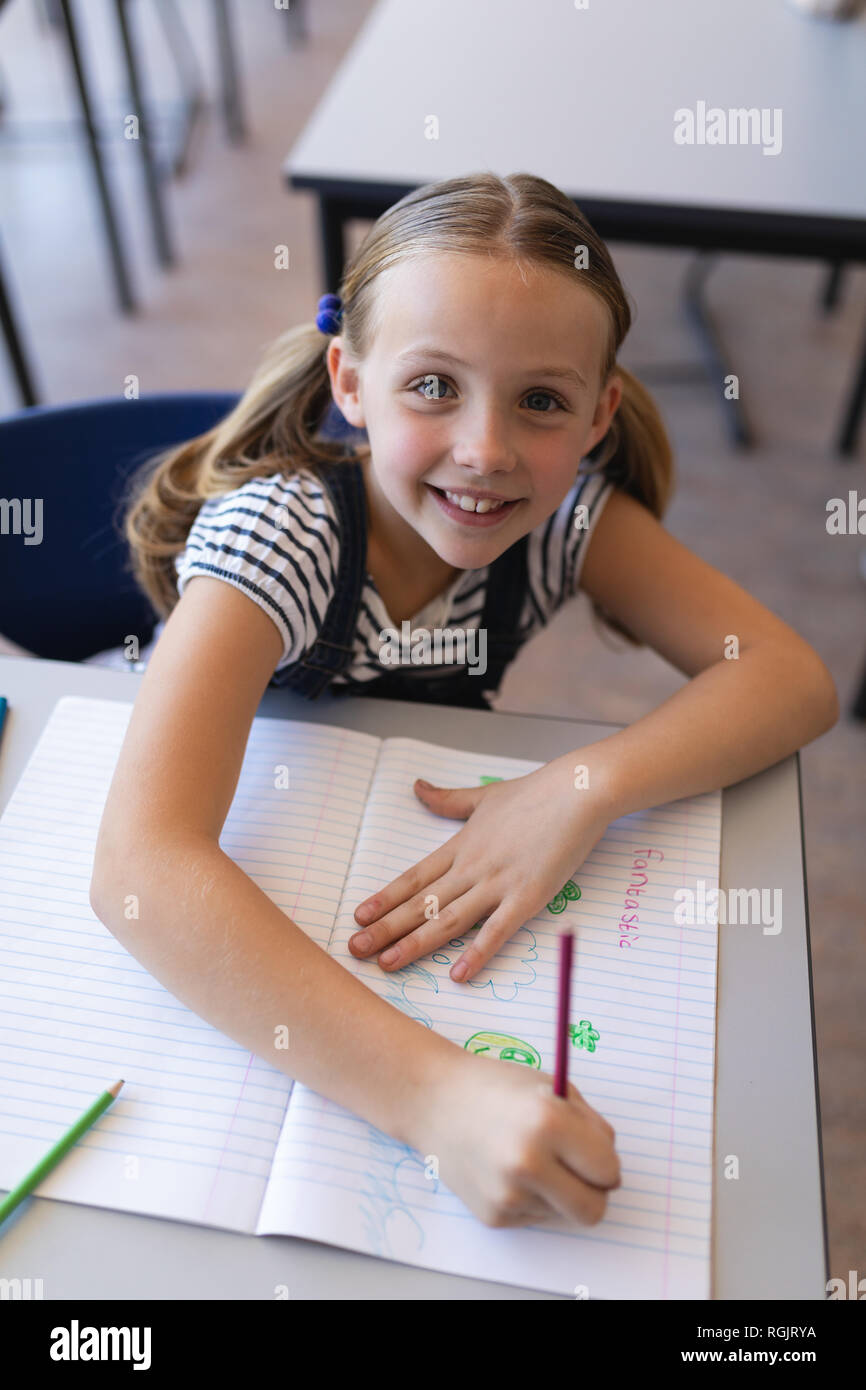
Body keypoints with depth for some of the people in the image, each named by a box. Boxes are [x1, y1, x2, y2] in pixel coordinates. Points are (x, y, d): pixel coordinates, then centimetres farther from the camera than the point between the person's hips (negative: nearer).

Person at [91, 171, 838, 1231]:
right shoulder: (275, 538, -32)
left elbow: (793, 677, -20)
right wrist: (432, 1088, -54)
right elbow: (140, 869, -44)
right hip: (238, 924, -4)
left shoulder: (565, 512, -19)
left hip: (457, 869, 5)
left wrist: (584, 786, -37)